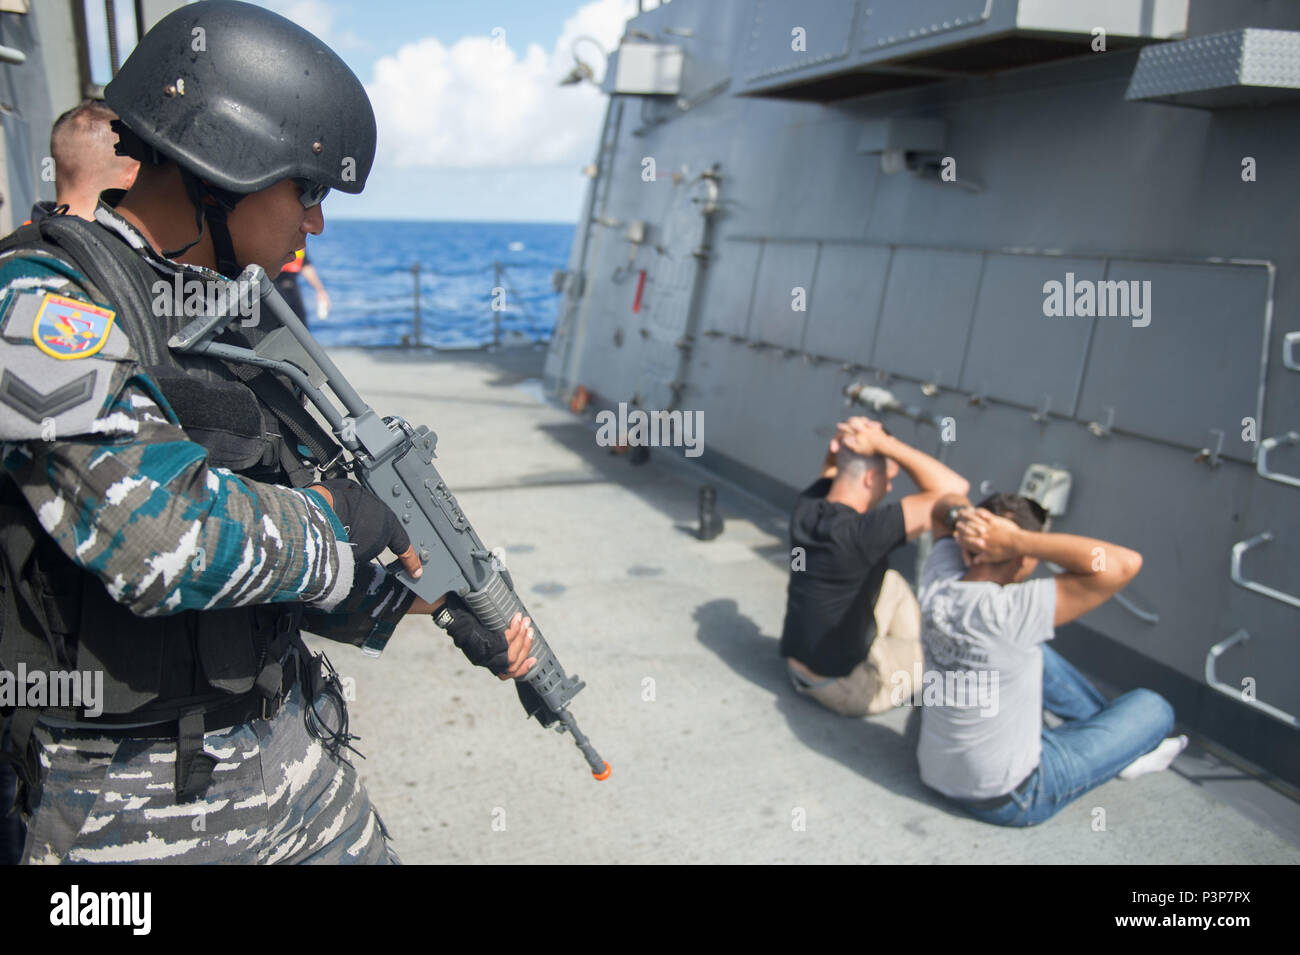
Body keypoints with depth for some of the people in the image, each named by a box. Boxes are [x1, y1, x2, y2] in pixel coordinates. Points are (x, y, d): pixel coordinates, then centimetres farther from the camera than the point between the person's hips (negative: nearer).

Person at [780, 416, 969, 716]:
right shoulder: (861, 533, -31)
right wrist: (885, 444, -28)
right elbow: (954, 489, -32)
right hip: (846, 688, -7)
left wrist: (842, 441, -9)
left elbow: (832, 467, 14)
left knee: (892, 583, 19)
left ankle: (910, 656, 36)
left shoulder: (806, 507, -9)